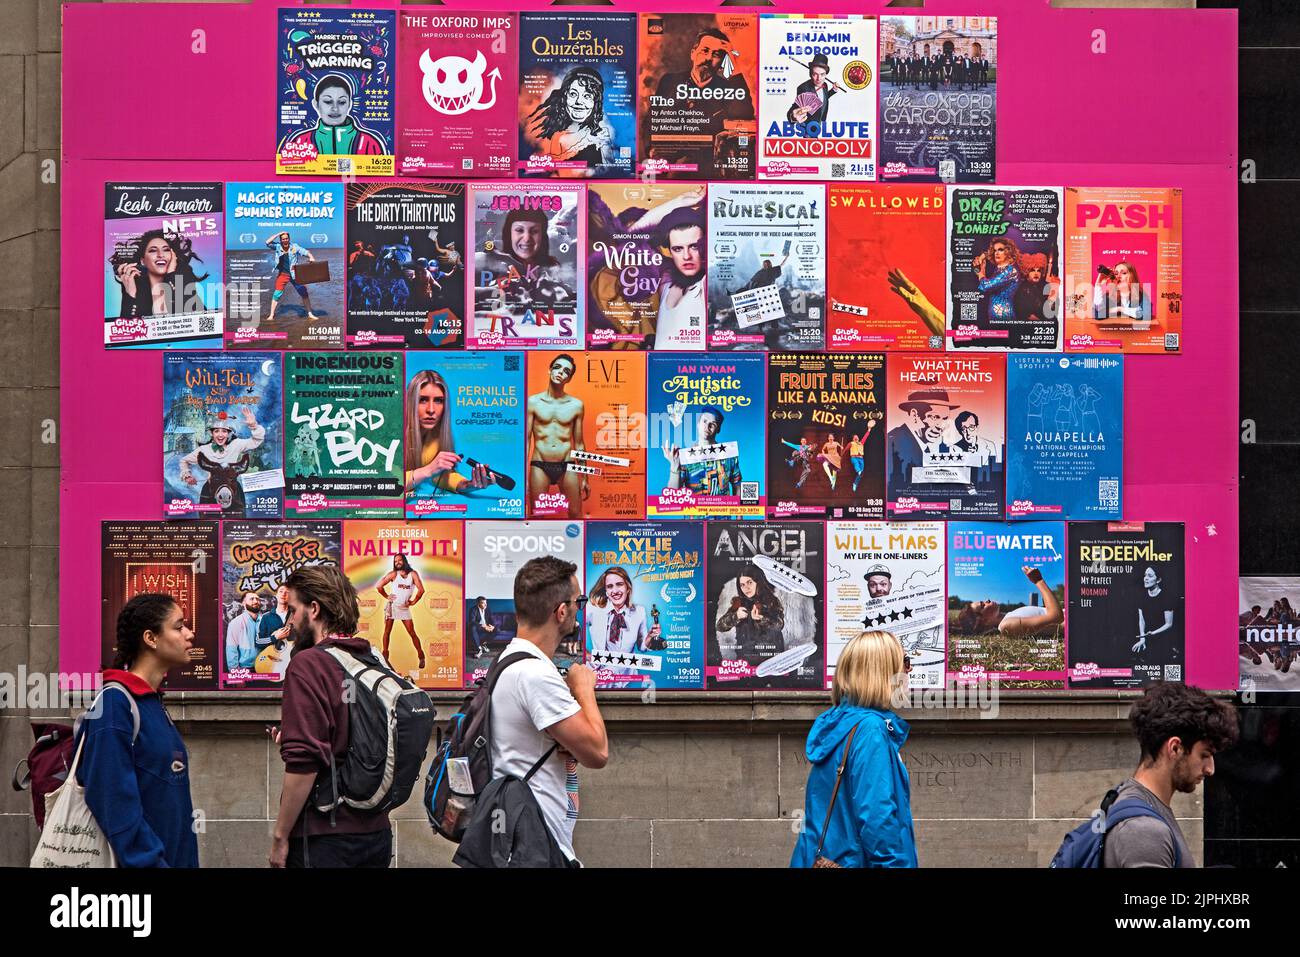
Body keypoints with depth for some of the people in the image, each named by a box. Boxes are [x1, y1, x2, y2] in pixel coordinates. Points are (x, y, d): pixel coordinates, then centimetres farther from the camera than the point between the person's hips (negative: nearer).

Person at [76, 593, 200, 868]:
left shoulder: (154, 703, 12)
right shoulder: (115, 703, -15)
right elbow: (115, 802, -21)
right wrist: (149, 863, -24)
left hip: (177, 855, 9)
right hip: (142, 860, -9)